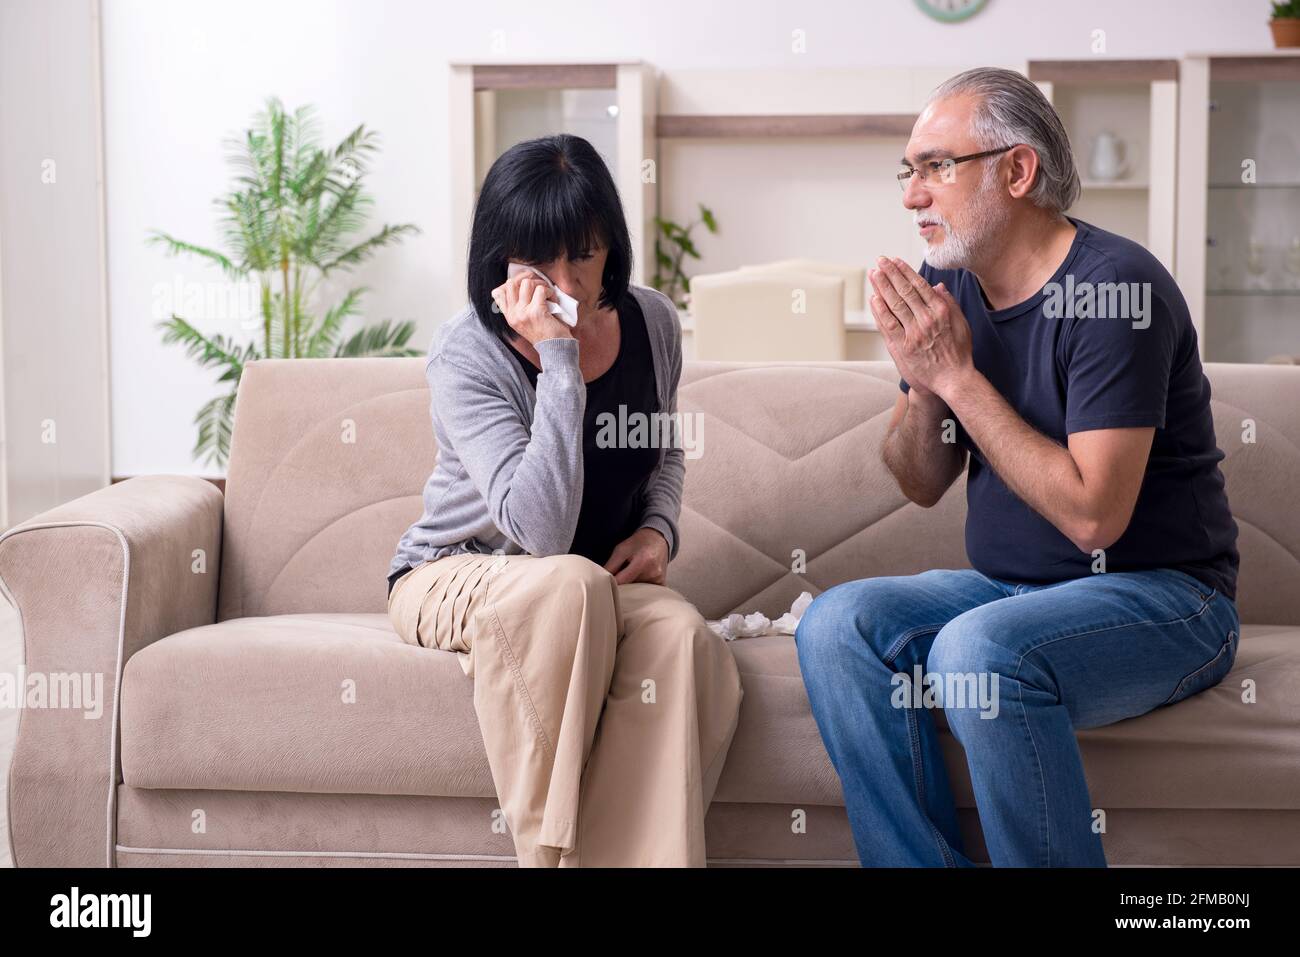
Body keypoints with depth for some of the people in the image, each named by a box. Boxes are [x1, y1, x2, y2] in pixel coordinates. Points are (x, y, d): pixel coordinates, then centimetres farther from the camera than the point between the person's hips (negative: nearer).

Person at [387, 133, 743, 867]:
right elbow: (543, 532, -32)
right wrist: (560, 358, -33)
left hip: (601, 587, 4)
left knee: (683, 637, -31)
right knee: (571, 583, -38)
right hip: (452, 578, -4)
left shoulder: (651, 322, -2)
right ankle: (553, 852, -26)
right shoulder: (466, 355, -19)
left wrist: (660, 528, -2)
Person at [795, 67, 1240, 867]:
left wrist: (958, 377, -21)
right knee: (838, 625, -15)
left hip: (1159, 598, -7)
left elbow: (1092, 515, -25)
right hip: (1008, 587, 7)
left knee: (979, 649, -33)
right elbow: (923, 486, 10)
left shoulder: (1117, 288, -18)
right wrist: (921, 386, -11)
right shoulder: (948, 288, 4)